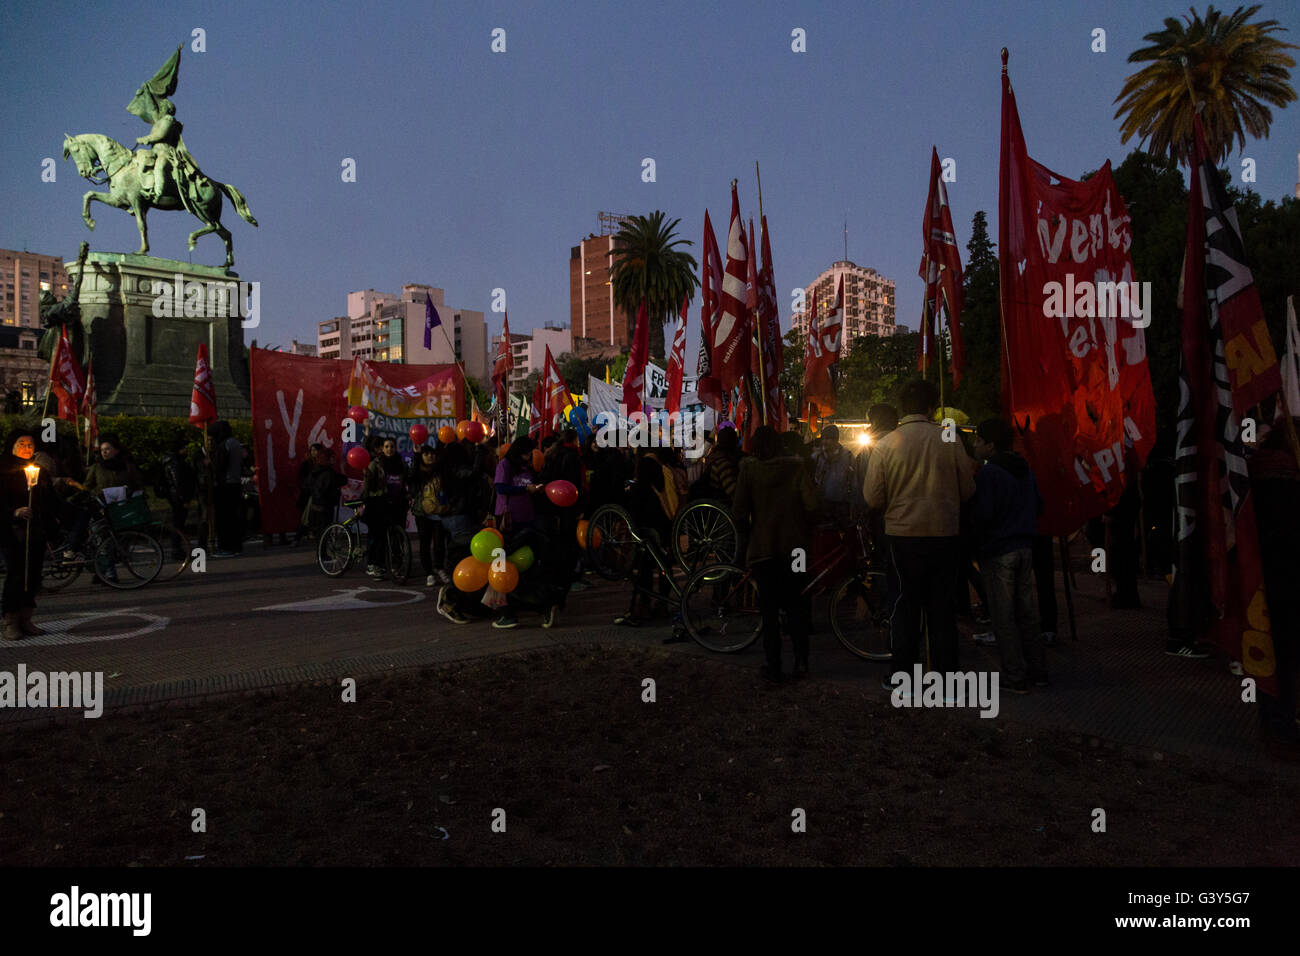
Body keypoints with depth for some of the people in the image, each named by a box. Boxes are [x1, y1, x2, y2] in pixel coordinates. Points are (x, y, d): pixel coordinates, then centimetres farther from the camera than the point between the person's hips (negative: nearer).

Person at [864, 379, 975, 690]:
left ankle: (902, 676, 13)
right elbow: (968, 490, 2)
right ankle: (945, 674, 16)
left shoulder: (885, 445, -8)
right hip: (945, 534, 1)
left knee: (906, 605, 9)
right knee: (942, 607, 10)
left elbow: (872, 498, -5)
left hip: (904, 535, -1)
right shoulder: (950, 440, -5)